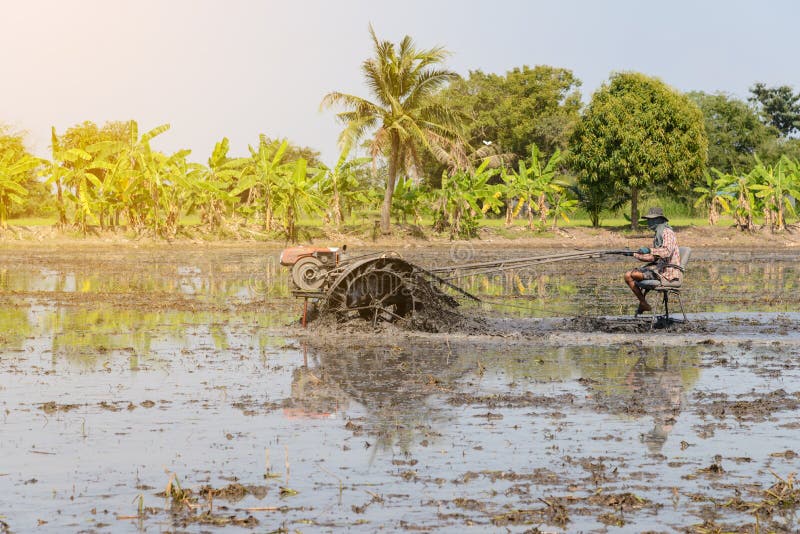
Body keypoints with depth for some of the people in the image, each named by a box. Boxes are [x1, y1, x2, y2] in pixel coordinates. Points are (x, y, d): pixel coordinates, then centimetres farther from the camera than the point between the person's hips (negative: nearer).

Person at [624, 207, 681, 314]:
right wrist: (634, 254, 13)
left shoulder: (667, 233, -10)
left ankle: (644, 304, -7)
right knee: (628, 276, 0)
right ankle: (642, 304, 1)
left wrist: (650, 250, -36)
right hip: (658, 267, 10)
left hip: (667, 271, -10)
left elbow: (667, 251, -27)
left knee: (633, 275, -20)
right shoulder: (657, 235, 20)